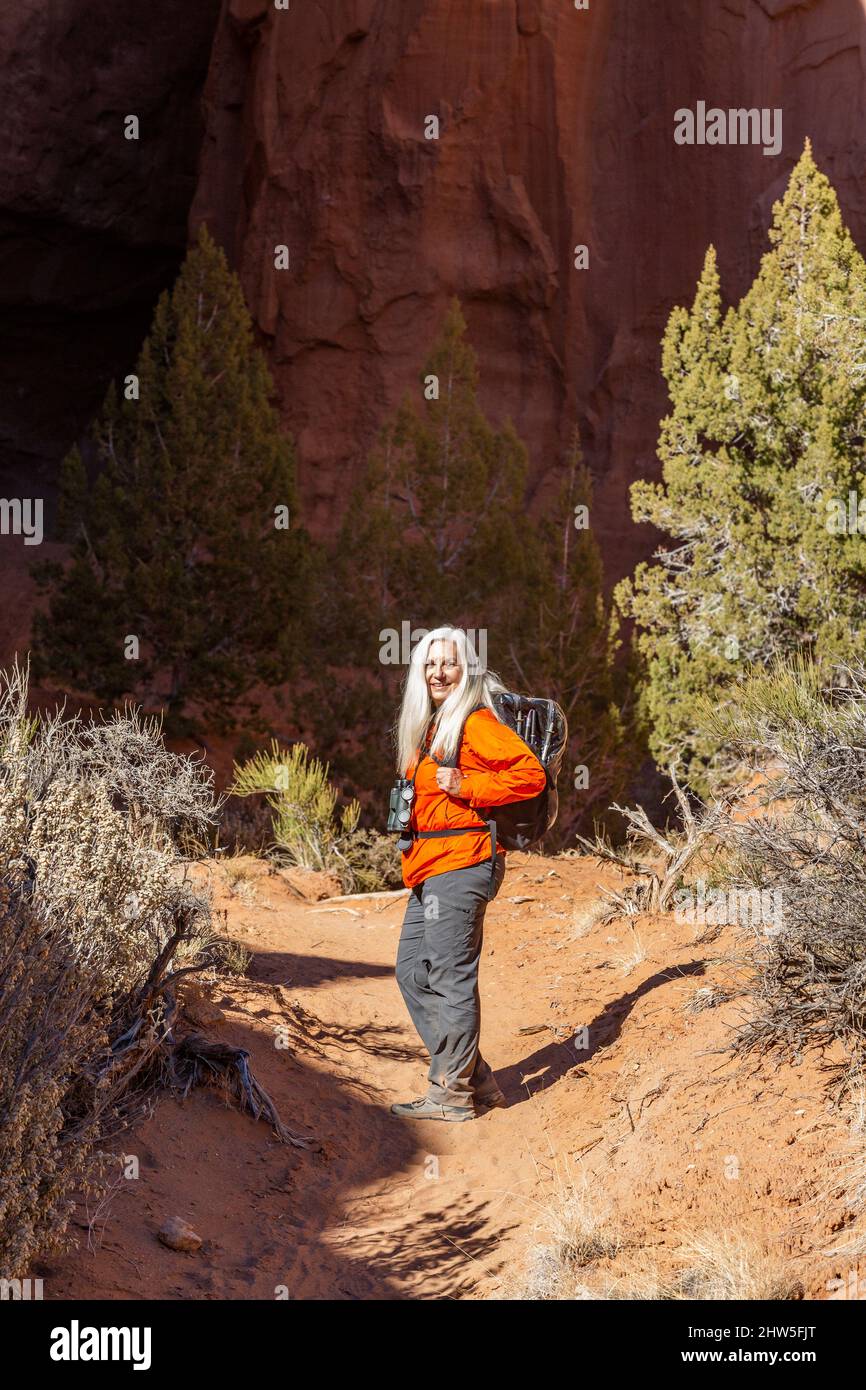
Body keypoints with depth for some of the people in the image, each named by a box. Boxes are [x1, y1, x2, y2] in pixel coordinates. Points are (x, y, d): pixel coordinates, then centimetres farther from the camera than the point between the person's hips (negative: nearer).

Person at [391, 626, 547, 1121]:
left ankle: (453, 1093, 4)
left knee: (450, 977, -6)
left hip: (461, 865, -10)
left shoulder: (476, 722, -10)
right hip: (431, 871, 10)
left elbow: (531, 774, -18)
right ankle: (477, 1081, 19)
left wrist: (466, 787, -20)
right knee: (413, 973, 12)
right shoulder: (431, 725, 19)